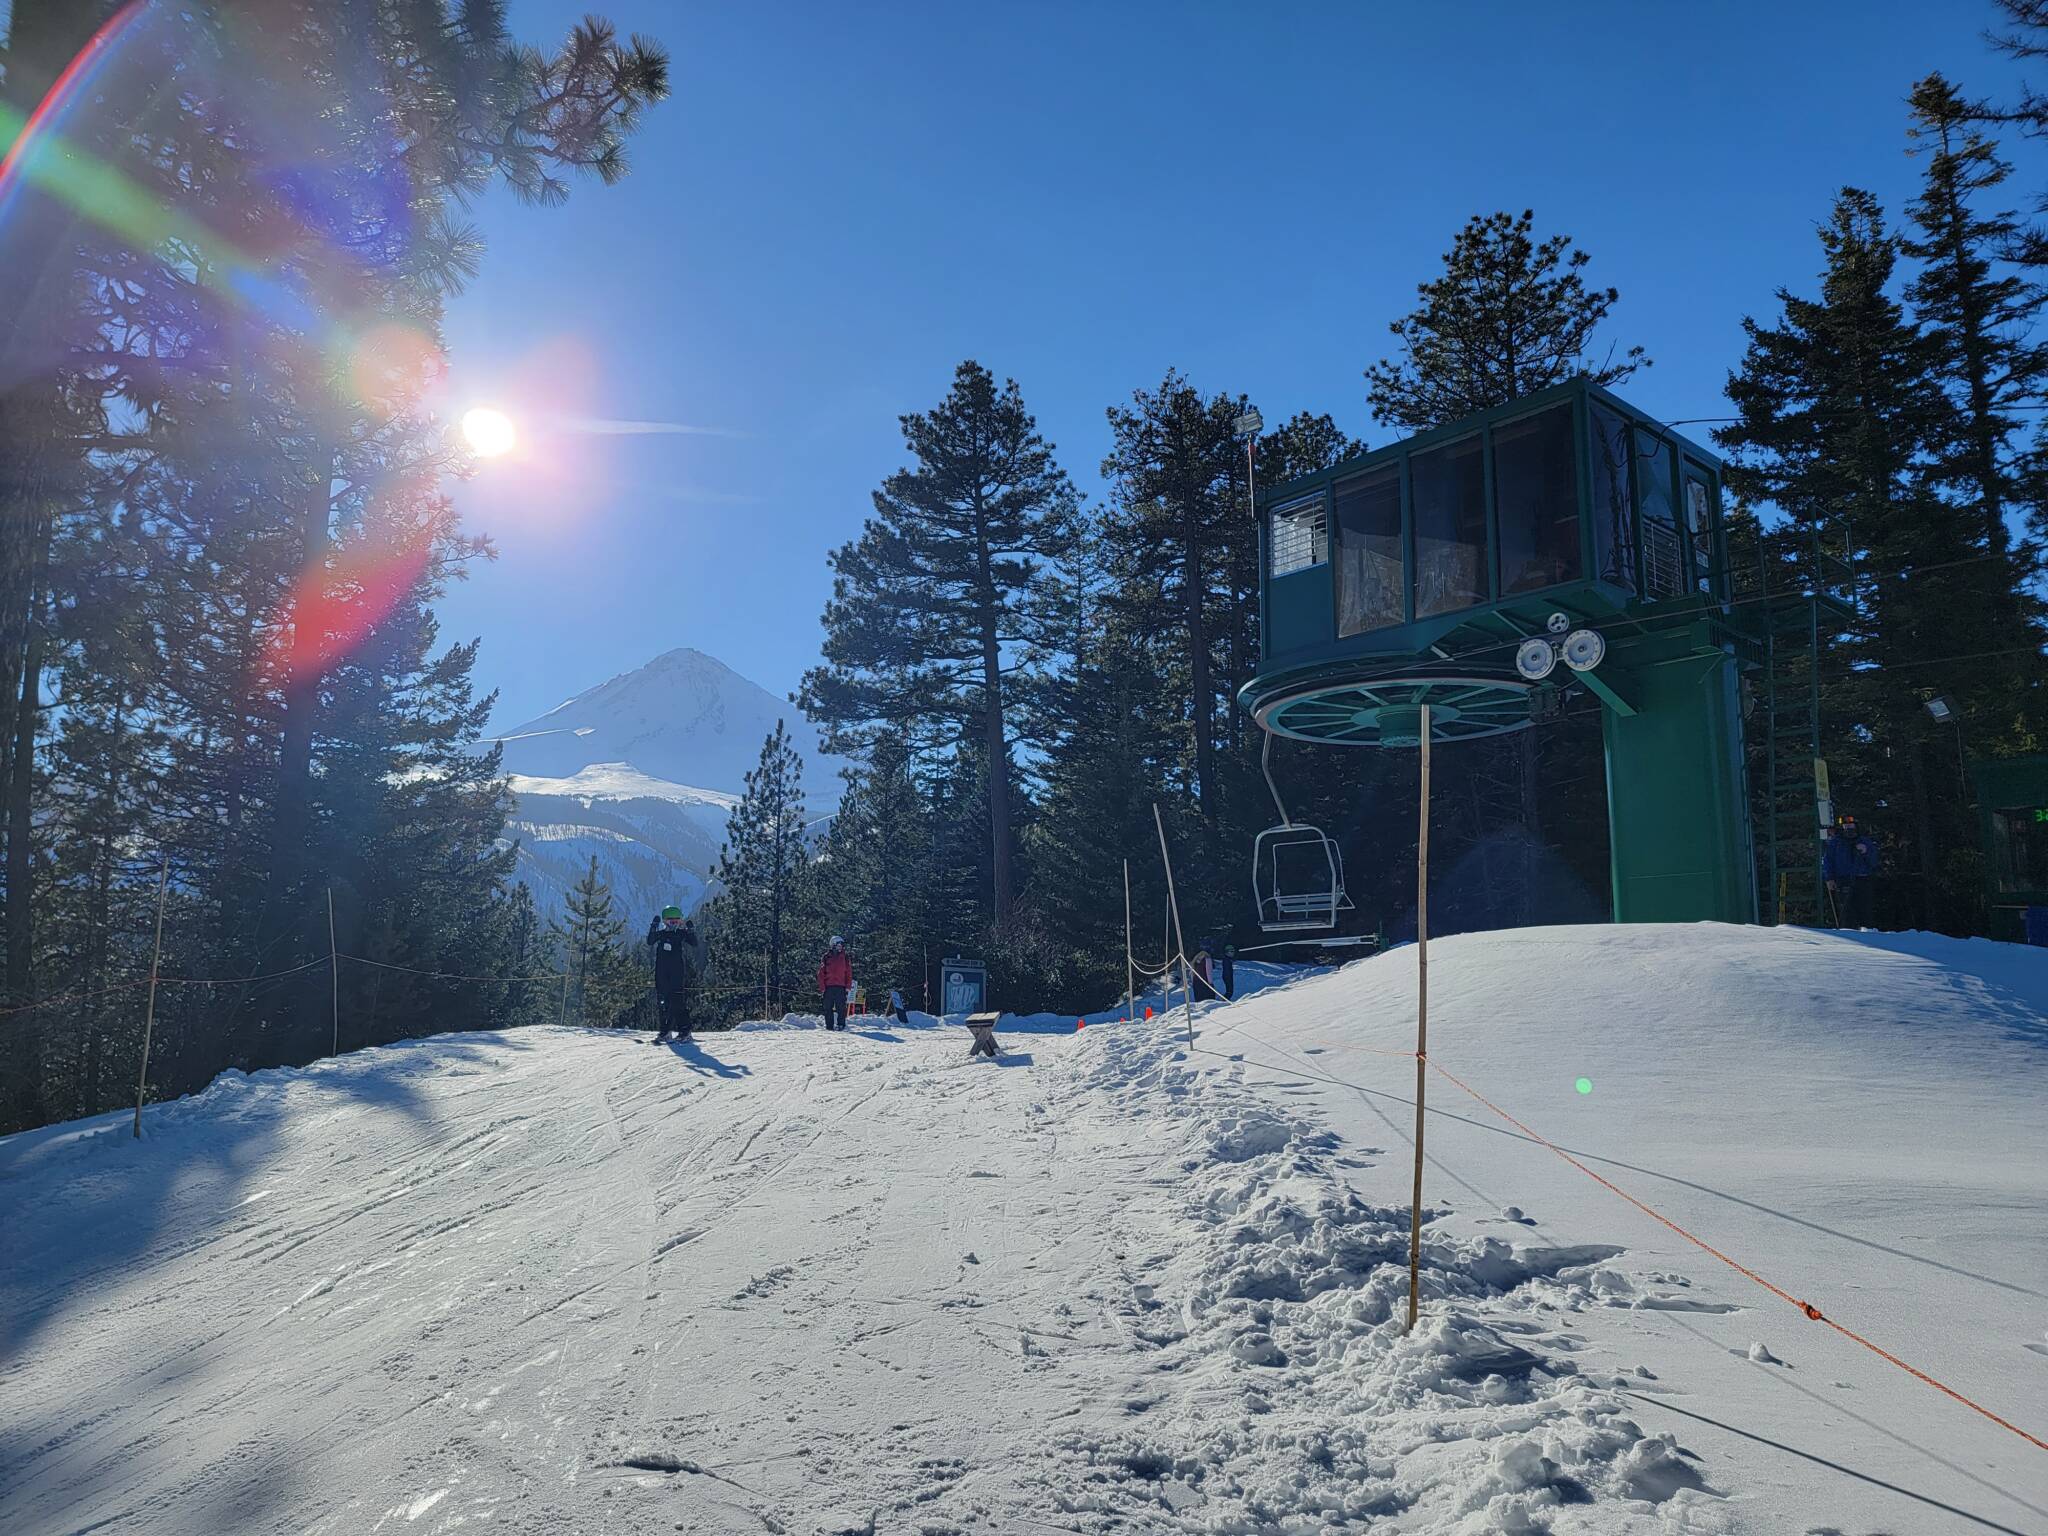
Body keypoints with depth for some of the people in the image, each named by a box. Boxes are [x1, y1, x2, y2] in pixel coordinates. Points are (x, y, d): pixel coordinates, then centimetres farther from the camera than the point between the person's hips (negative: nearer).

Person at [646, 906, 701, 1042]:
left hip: (678, 973, -3)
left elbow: (694, 945, -7)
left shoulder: (683, 934, 5)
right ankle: (664, 1030, 10)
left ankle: (684, 1031, -6)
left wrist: (691, 931, -19)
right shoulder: (660, 934, 10)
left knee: (678, 1001, -8)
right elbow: (650, 944, -5)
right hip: (661, 973, 3)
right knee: (662, 1002, 3)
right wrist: (653, 928, -13)